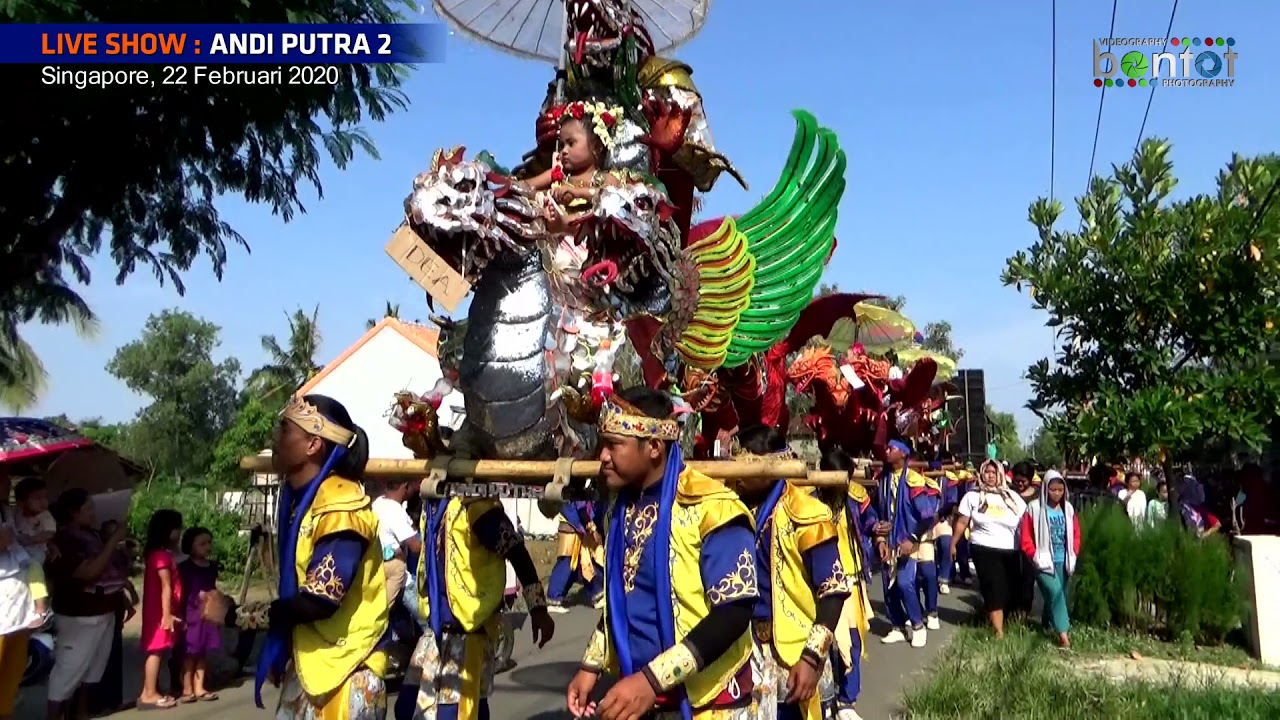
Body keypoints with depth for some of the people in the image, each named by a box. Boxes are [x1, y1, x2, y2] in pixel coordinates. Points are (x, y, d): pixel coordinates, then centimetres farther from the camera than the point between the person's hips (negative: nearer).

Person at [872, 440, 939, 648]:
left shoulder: (914, 480, -12)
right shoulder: (883, 480, 7)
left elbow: (928, 515, -14)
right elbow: (878, 513, 12)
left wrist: (913, 540, -18)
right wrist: (880, 539, 3)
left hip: (908, 542, -6)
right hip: (889, 542, 6)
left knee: (904, 583, -16)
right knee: (889, 586, 5)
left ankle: (918, 626, 3)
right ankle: (899, 627, 20)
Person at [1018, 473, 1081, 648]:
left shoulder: (1068, 508, 5)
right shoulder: (1034, 508, -10)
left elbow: (1076, 533, 15)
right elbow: (1025, 537, -8)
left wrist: (1074, 554, 6)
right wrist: (1035, 557, -12)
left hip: (1063, 561, 5)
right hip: (1044, 562, -5)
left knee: (1057, 595, 13)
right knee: (1055, 592, -17)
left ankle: (1046, 625, 33)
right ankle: (1063, 634, -17)